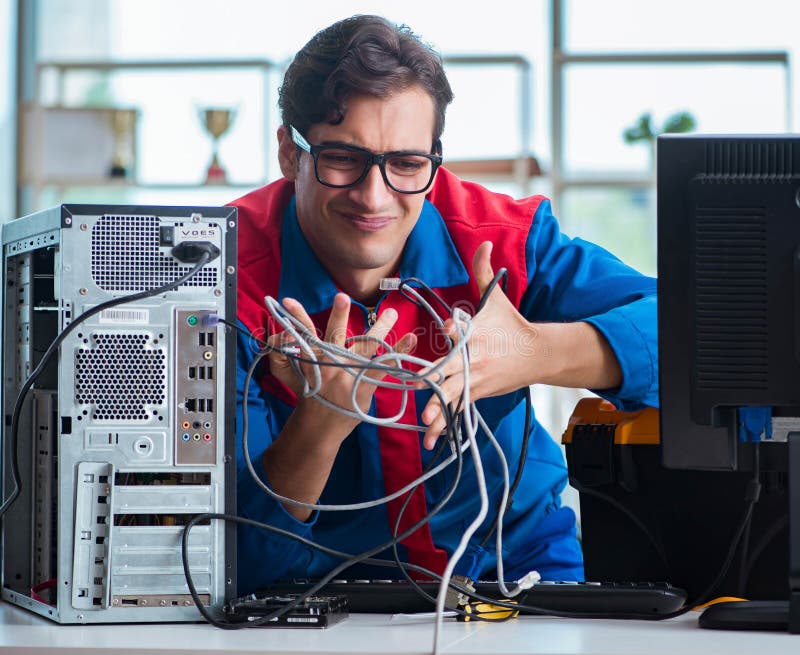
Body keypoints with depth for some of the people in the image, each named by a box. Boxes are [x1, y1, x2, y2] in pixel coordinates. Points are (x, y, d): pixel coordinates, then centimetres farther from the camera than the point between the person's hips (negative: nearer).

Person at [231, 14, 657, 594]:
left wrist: (536, 353, -33)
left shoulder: (501, 239, -9)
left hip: (515, 562, 3)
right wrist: (321, 425, -36)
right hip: (326, 600, -3)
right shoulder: (237, 288, -16)